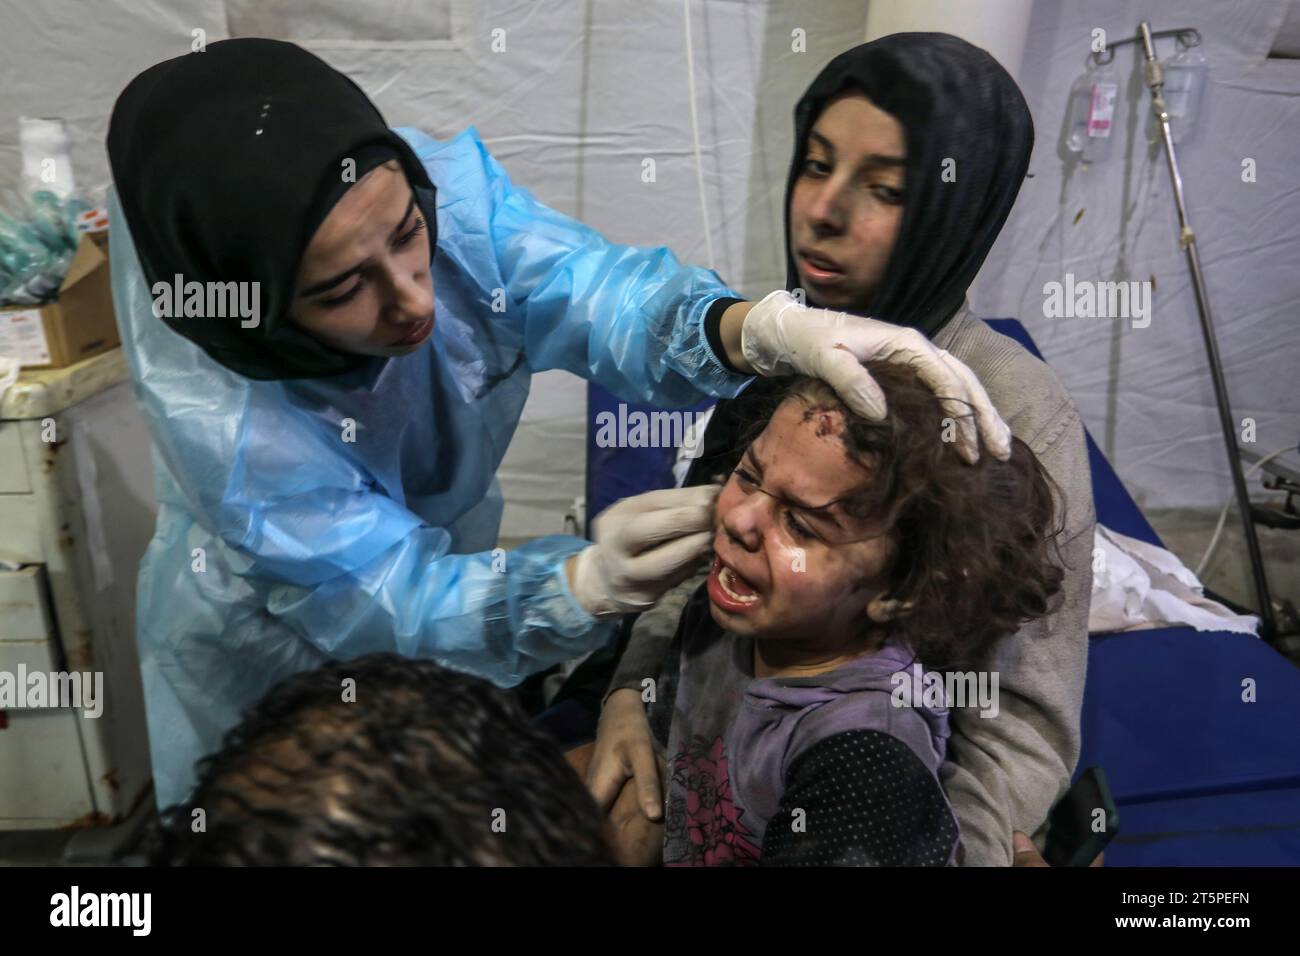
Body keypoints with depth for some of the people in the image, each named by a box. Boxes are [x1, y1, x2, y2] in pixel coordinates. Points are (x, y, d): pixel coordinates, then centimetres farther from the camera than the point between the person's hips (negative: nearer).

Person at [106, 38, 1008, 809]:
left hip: (447, 557, 4)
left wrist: (763, 327, -56)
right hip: (274, 654, -3)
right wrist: (593, 583, -52)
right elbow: (388, 596, -35)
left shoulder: (448, 183, -28)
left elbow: (592, 289, -35)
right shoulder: (219, 421, -37)